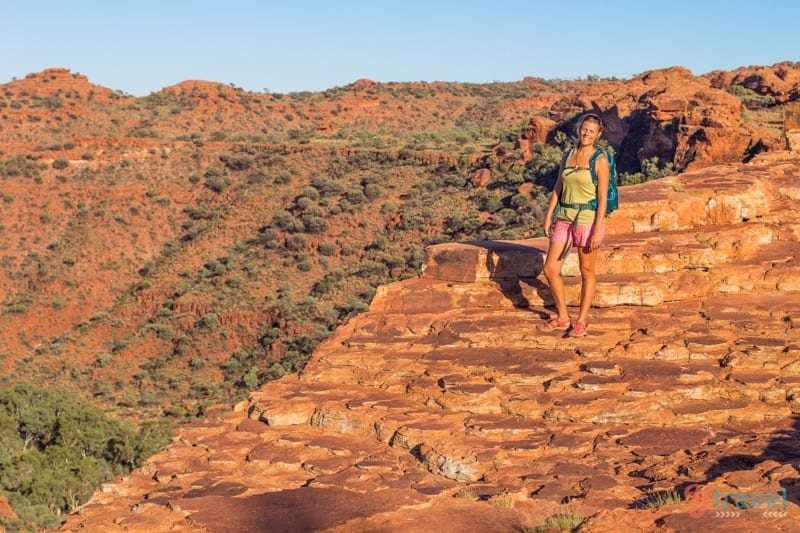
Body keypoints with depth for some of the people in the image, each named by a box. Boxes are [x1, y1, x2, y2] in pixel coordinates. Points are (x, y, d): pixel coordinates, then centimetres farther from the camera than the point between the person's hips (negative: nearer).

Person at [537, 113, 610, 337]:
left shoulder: (600, 160, -7)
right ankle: (562, 317, 20)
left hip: (587, 217, -6)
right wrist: (549, 215, 7)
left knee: (587, 271, 6)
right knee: (550, 269, 4)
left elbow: (602, 198, -10)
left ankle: (581, 321, 17)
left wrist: (597, 230, -15)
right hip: (564, 217, 6)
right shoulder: (568, 155, 9)